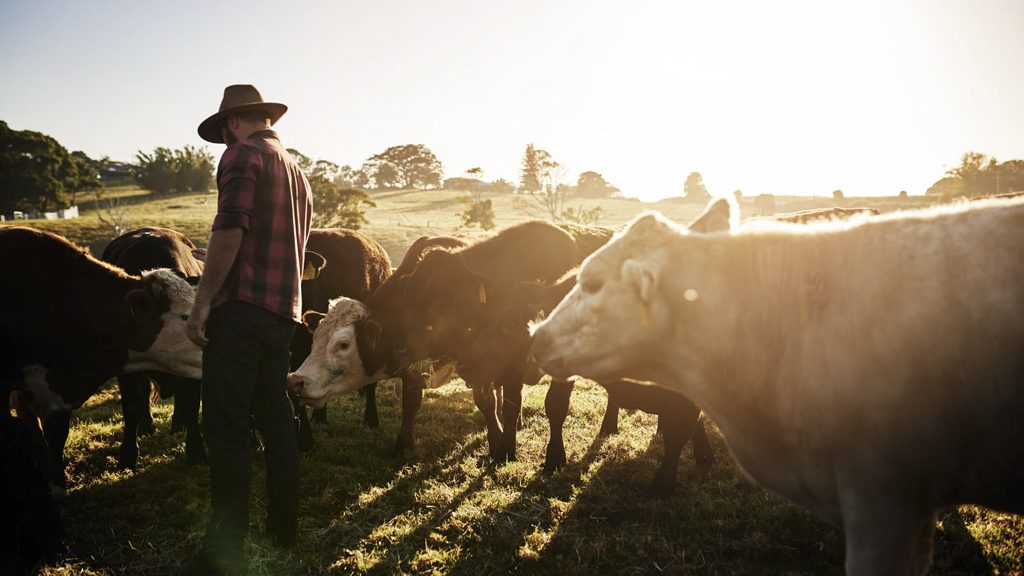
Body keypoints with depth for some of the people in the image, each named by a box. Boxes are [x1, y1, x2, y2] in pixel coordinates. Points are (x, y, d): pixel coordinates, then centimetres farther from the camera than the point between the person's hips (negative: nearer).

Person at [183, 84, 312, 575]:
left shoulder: (243, 153, -5)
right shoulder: (295, 168, 22)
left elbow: (230, 230, -16)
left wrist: (202, 301, -15)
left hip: (241, 305, -9)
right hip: (283, 308, 9)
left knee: (226, 426, -7)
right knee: (275, 415, 15)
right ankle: (282, 525, 23)